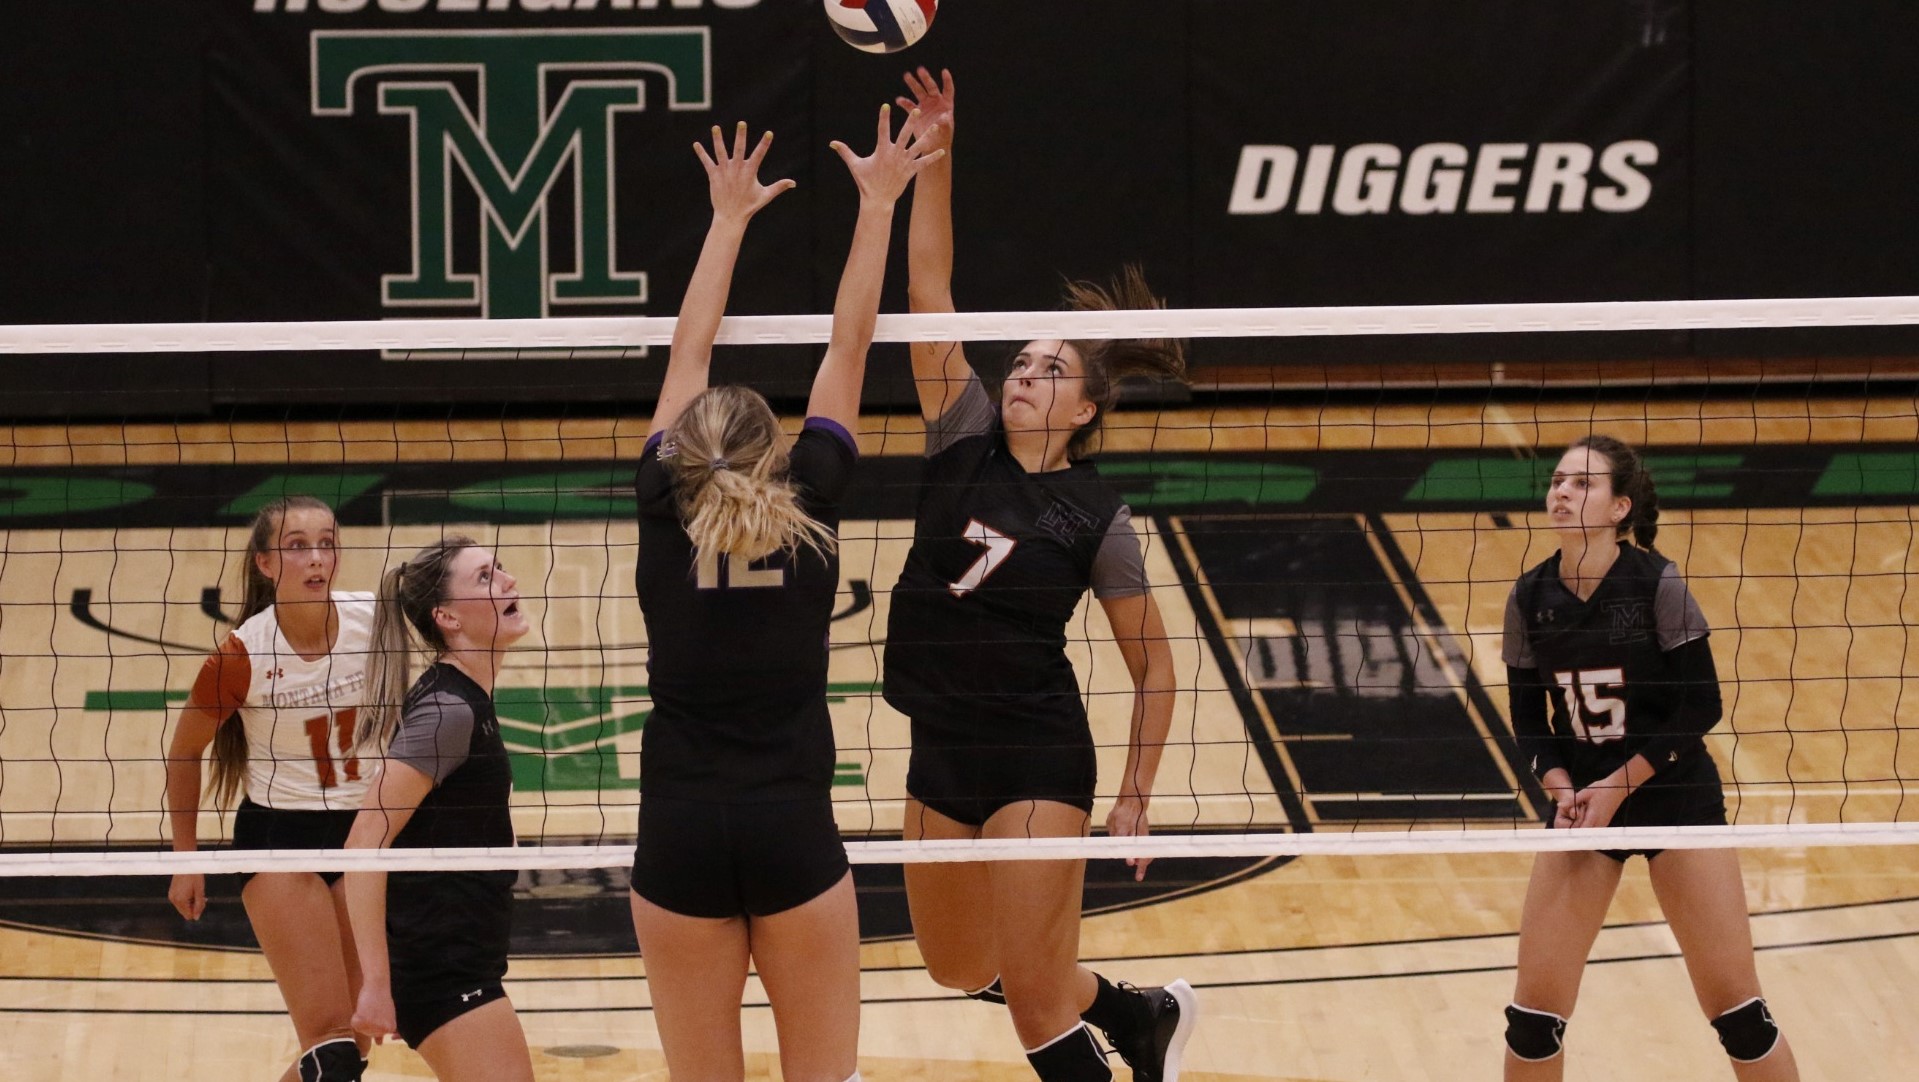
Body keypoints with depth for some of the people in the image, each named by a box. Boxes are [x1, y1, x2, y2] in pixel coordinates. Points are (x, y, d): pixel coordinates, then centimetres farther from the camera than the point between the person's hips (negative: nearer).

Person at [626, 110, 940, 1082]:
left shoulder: (665, 510, 0)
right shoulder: (809, 507, -2)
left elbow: (687, 353, 13)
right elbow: (848, 348, 6)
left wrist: (730, 218, 24)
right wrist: (877, 207, 15)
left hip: (679, 833, 1)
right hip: (794, 830, -1)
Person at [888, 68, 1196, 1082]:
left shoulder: (1096, 516, -8)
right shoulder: (967, 437, 2)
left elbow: (1154, 665, -1)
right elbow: (927, 291, -6)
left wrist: (1136, 796, -6)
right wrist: (935, 156, -16)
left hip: (1037, 761, -6)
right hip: (942, 750, 6)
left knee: (1035, 994, -8)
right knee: (959, 969, 19)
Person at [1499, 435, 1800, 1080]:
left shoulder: (1657, 585, -16)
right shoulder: (1531, 599, -5)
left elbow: (1701, 706, -13)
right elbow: (1527, 718, 4)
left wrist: (1621, 784, -16)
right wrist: (1562, 788, -13)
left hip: (1674, 796, -3)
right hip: (1583, 803, 4)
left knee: (1734, 1004, -2)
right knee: (1535, 1007, 1)